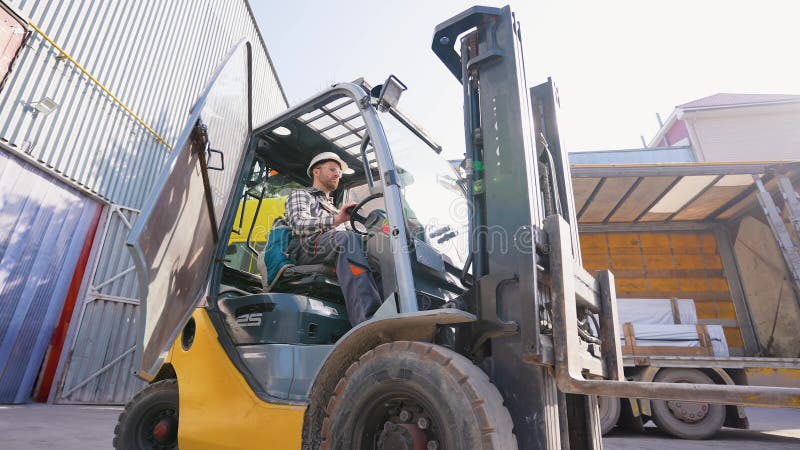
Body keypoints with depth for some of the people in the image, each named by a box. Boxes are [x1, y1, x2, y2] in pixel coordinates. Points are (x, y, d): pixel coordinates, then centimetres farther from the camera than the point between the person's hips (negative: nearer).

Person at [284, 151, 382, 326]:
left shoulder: (334, 209, 43)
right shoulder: (299, 194, 23)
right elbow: (299, 224, -1)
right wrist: (334, 220, -19)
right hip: (307, 247, -5)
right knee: (347, 238, -38)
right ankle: (368, 320, -55)